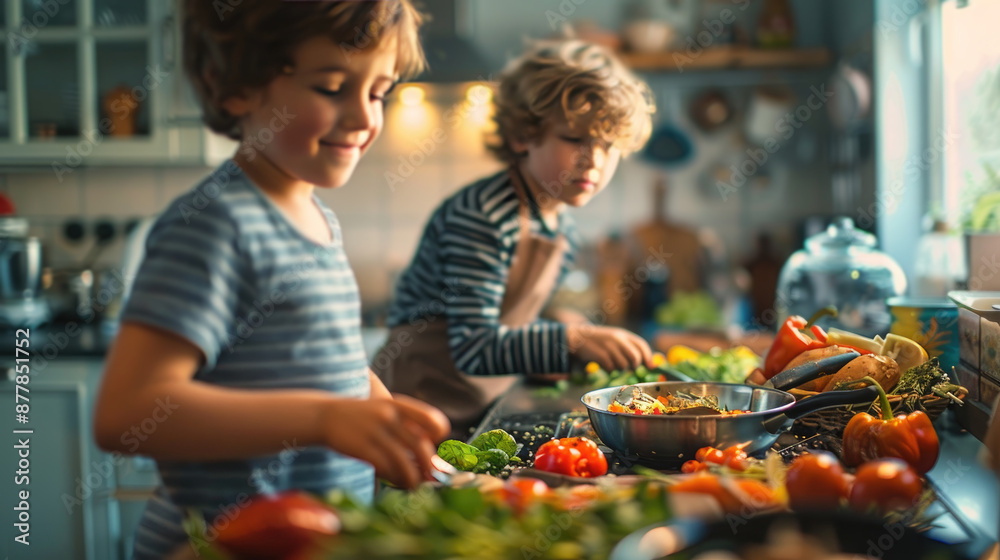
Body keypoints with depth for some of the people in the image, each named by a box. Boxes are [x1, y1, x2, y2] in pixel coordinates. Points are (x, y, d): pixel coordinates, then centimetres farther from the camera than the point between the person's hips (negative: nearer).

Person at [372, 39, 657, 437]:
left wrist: (563, 330, -1)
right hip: (417, 413, -8)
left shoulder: (561, 231, 6)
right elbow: (473, 349, -26)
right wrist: (570, 340, -34)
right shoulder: (481, 216, -20)